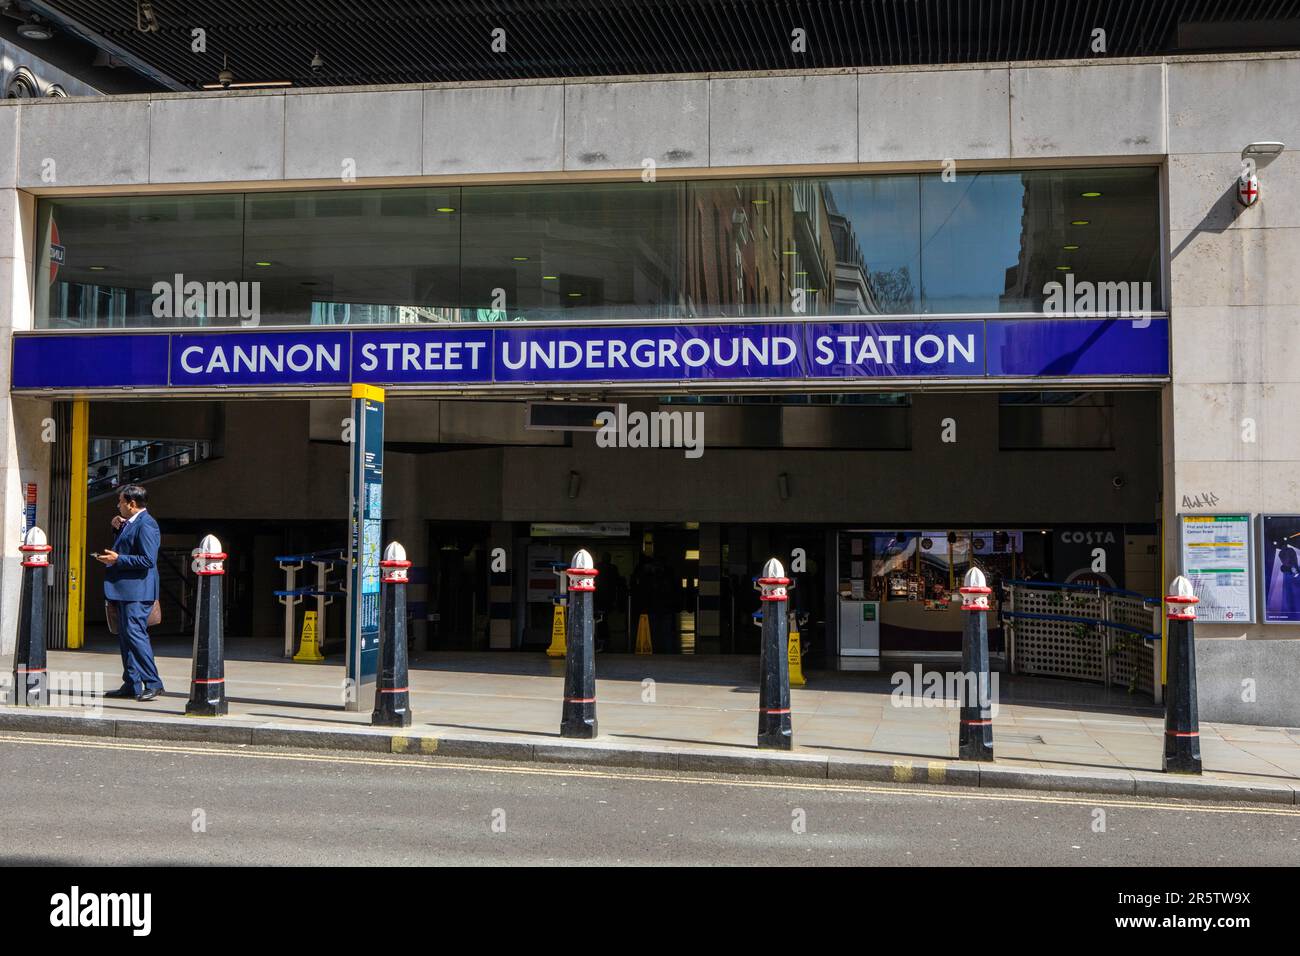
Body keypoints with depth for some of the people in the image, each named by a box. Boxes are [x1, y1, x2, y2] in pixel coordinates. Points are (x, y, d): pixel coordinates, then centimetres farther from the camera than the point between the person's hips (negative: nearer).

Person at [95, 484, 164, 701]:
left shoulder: (145, 525, -16)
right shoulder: (131, 523, 16)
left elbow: (148, 560, -22)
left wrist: (118, 559, -17)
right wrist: (119, 528, 13)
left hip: (137, 591, -11)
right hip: (125, 591, 11)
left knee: (135, 633, -12)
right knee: (125, 636, 11)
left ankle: (153, 683, -8)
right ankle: (131, 684, 16)